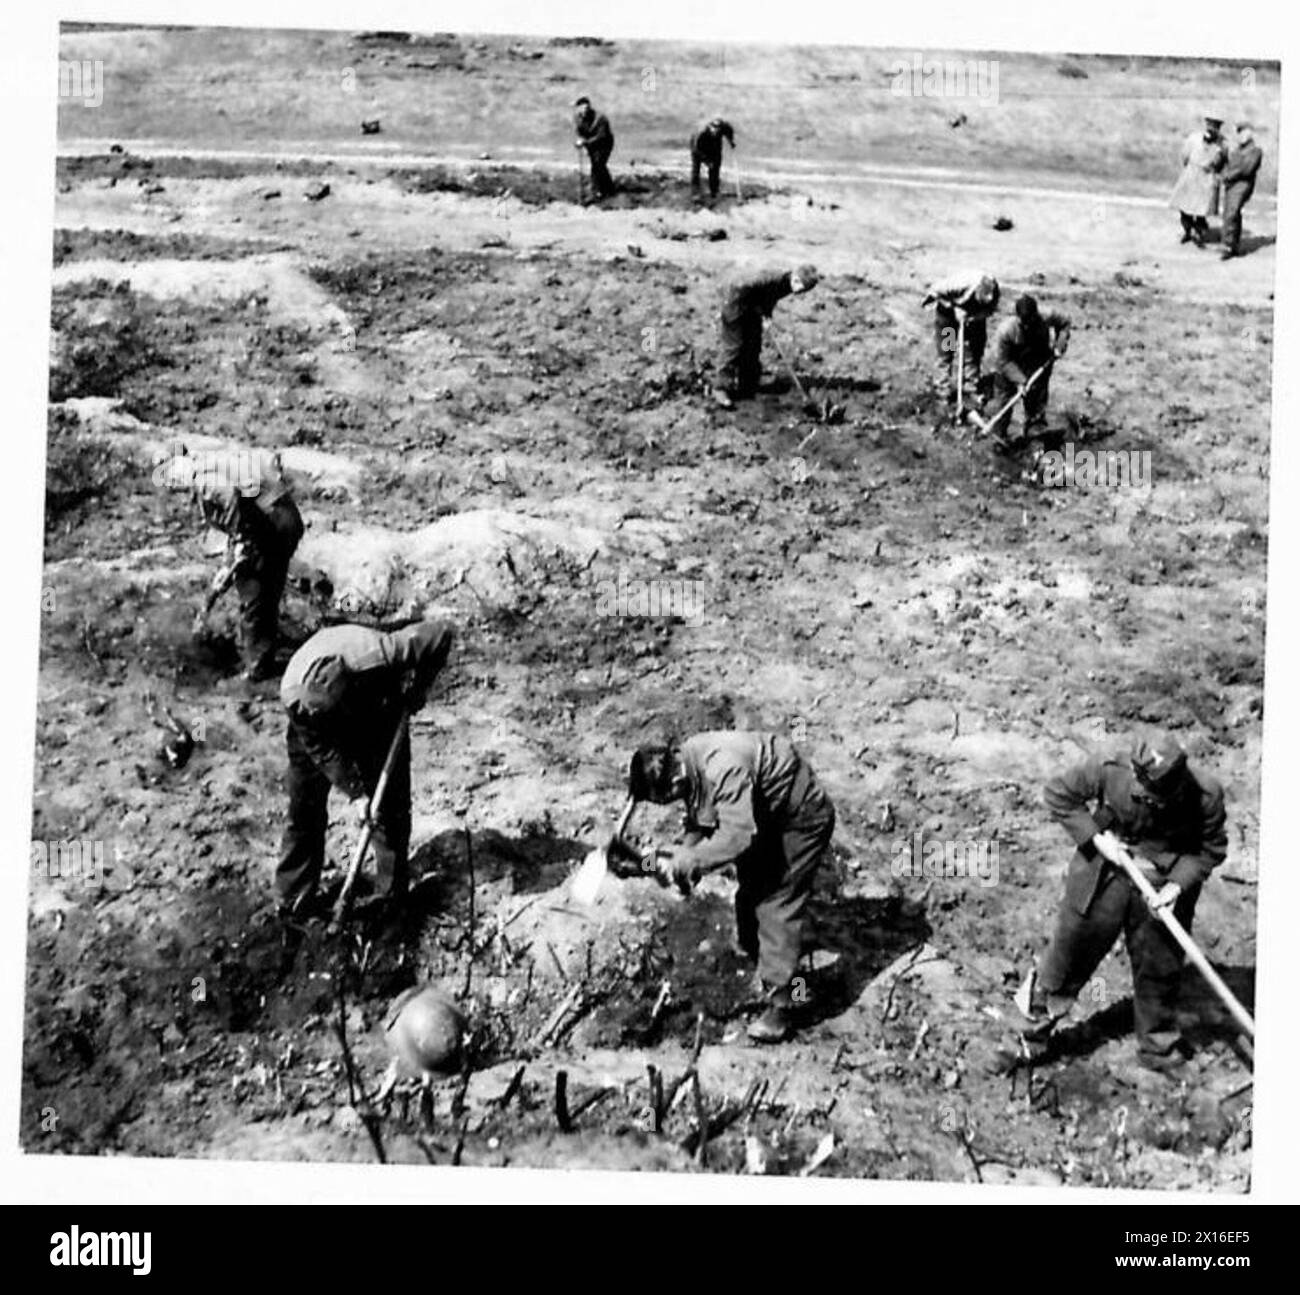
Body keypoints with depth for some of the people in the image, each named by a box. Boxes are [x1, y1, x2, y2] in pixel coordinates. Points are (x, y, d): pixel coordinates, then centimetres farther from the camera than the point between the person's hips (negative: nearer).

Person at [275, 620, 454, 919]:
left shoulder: (381, 658, -44)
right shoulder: (293, 696, -38)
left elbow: (440, 634, -33)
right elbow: (324, 751, -24)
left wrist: (419, 687, -27)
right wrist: (355, 793, -27)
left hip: (380, 707, 0)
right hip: (319, 726, 0)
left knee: (391, 805, -1)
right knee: (304, 808, -1)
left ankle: (392, 897, 11)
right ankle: (293, 904, 11)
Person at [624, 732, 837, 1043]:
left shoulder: (724, 770, -38)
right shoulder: (687, 762, -10)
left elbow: (737, 835, -43)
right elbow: (699, 823, 1)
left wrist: (689, 861, -33)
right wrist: (680, 857, -15)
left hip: (802, 820, -9)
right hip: (764, 819, 9)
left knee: (778, 907, -10)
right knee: (750, 896, 15)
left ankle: (780, 1004, -5)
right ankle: (760, 968, 32)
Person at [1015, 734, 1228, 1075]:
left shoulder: (1206, 795, -23)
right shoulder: (1108, 770, -25)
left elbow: (1211, 850, -6)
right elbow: (1057, 794, -10)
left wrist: (1178, 885, -19)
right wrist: (1094, 837, -16)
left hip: (1163, 886, 1)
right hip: (1103, 874, -1)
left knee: (1159, 967, 12)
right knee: (1072, 948, 9)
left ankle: (1159, 1047, 35)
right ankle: (1037, 1015, 34)